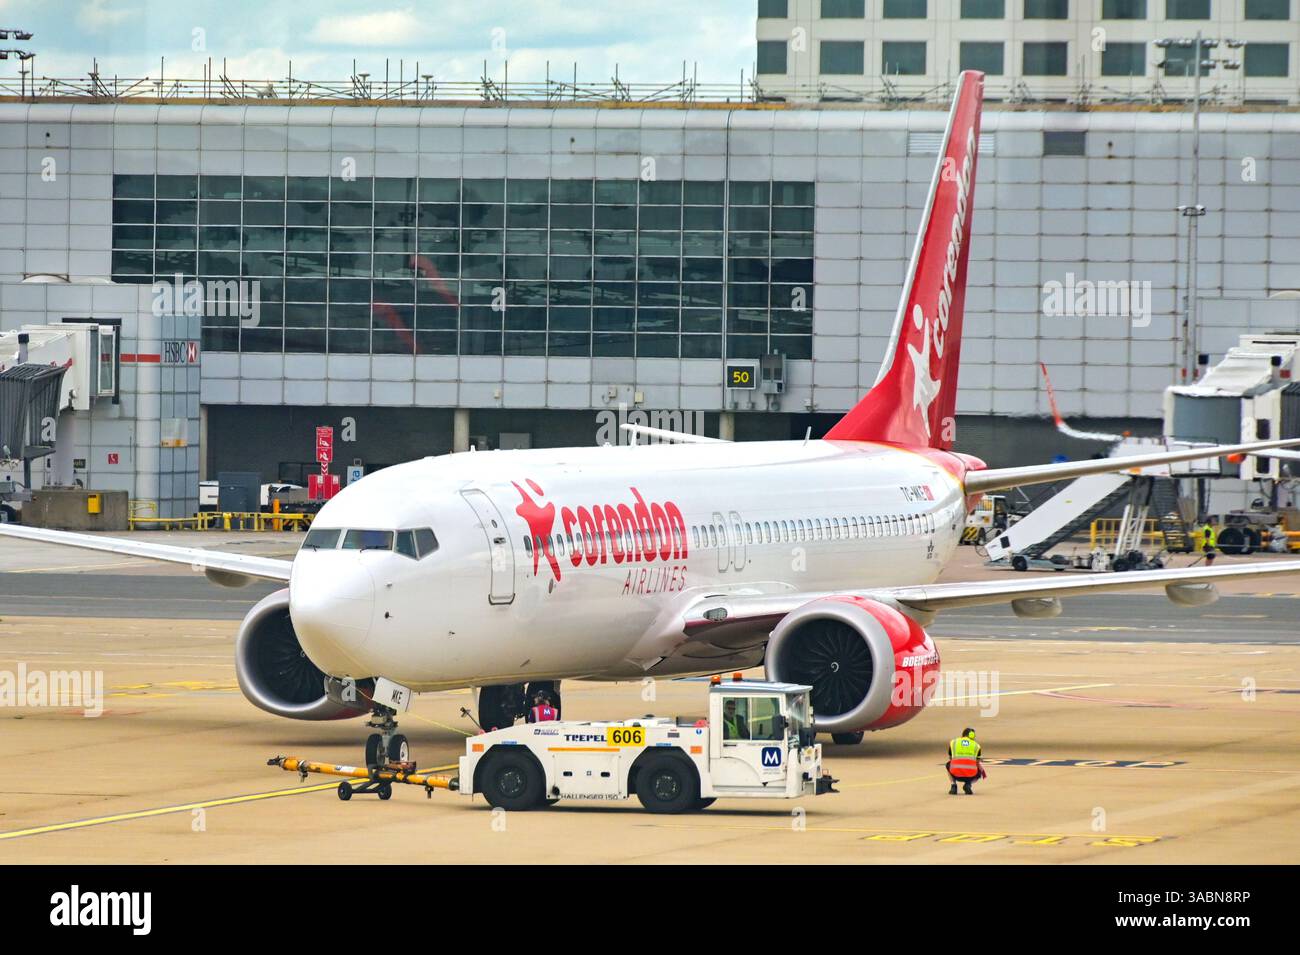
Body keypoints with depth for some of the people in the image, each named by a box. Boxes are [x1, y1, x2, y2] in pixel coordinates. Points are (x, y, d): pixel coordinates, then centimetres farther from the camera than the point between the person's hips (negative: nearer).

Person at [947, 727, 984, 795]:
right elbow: (977, 764, 15)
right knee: (980, 772, 35)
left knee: (948, 765, 36)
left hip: (956, 775, 1)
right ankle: (968, 784, 5)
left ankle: (954, 785, 13)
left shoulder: (953, 743, 14)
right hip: (970, 776, -1)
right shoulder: (976, 745, 11)